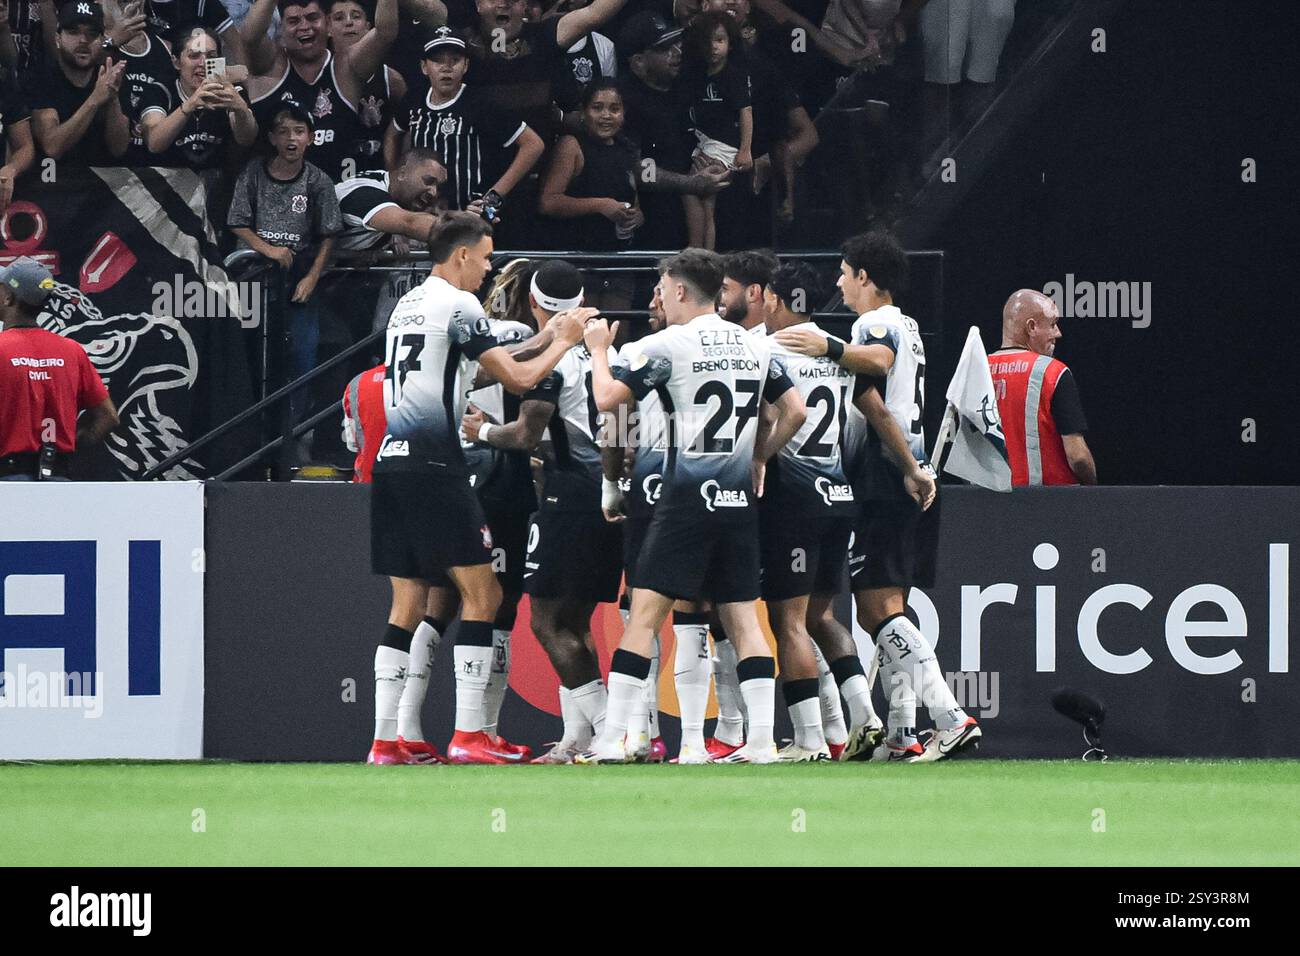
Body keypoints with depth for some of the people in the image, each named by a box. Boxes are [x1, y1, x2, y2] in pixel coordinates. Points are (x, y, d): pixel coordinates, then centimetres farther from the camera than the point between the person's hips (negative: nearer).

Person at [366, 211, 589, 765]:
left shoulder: (406, 305, 19)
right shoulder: (458, 304, -6)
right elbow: (517, 379, -4)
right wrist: (563, 343, 12)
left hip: (391, 464, 8)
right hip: (433, 465, -8)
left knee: (409, 604, 10)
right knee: (481, 594, -3)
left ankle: (383, 742, 5)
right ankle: (467, 736, -8)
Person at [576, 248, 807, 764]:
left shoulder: (666, 345, -7)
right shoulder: (755, 347, 10)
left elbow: (607, 399, -7)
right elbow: (794, 411, 11)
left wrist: (598, 350, 11)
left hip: (687, 496, -5)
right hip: (738, 499, 5)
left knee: (645, 613, -4)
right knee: (742, 617, 9)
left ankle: (611, 738, -7)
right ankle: (761, 738, 1)